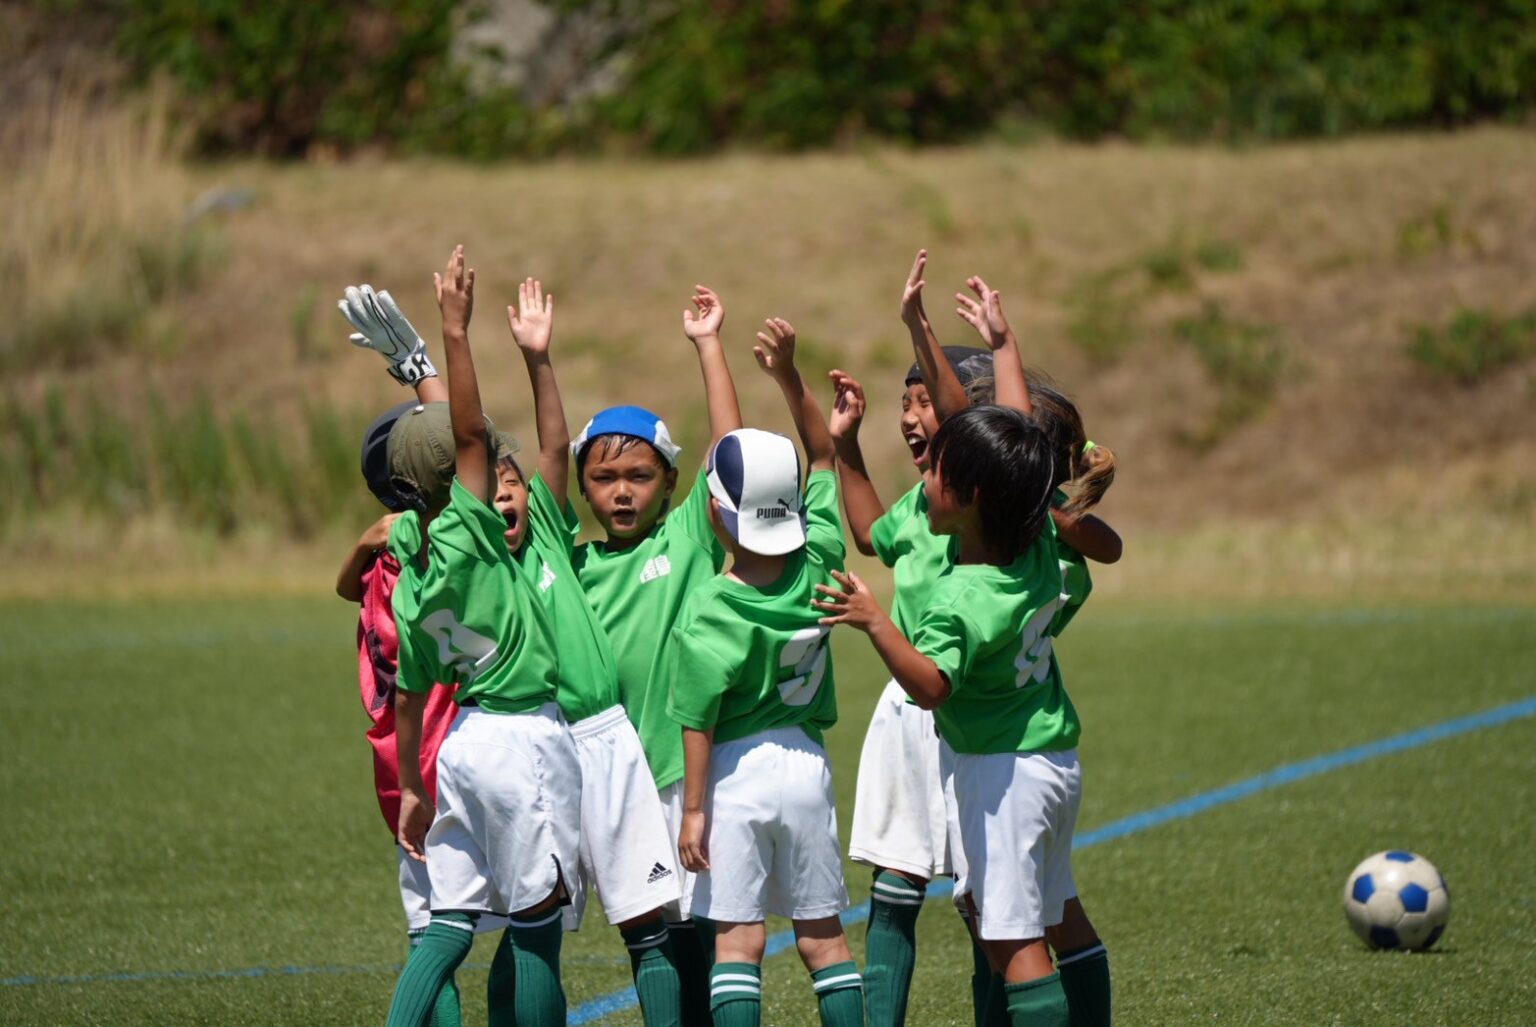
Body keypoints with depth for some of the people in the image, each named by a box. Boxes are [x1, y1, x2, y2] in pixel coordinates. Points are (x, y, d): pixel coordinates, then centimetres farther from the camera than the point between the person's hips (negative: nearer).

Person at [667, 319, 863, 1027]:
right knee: (823, 937, 11)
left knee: (737, 941, -2)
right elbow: (823, 454, 5)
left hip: (736, 774, -4)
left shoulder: (709, 611, -15)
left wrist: (693, 808, -5)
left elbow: (698, 721, -12)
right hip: (807, 762, 4)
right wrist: (788, 375, -1)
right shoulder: (816, 566, -5)